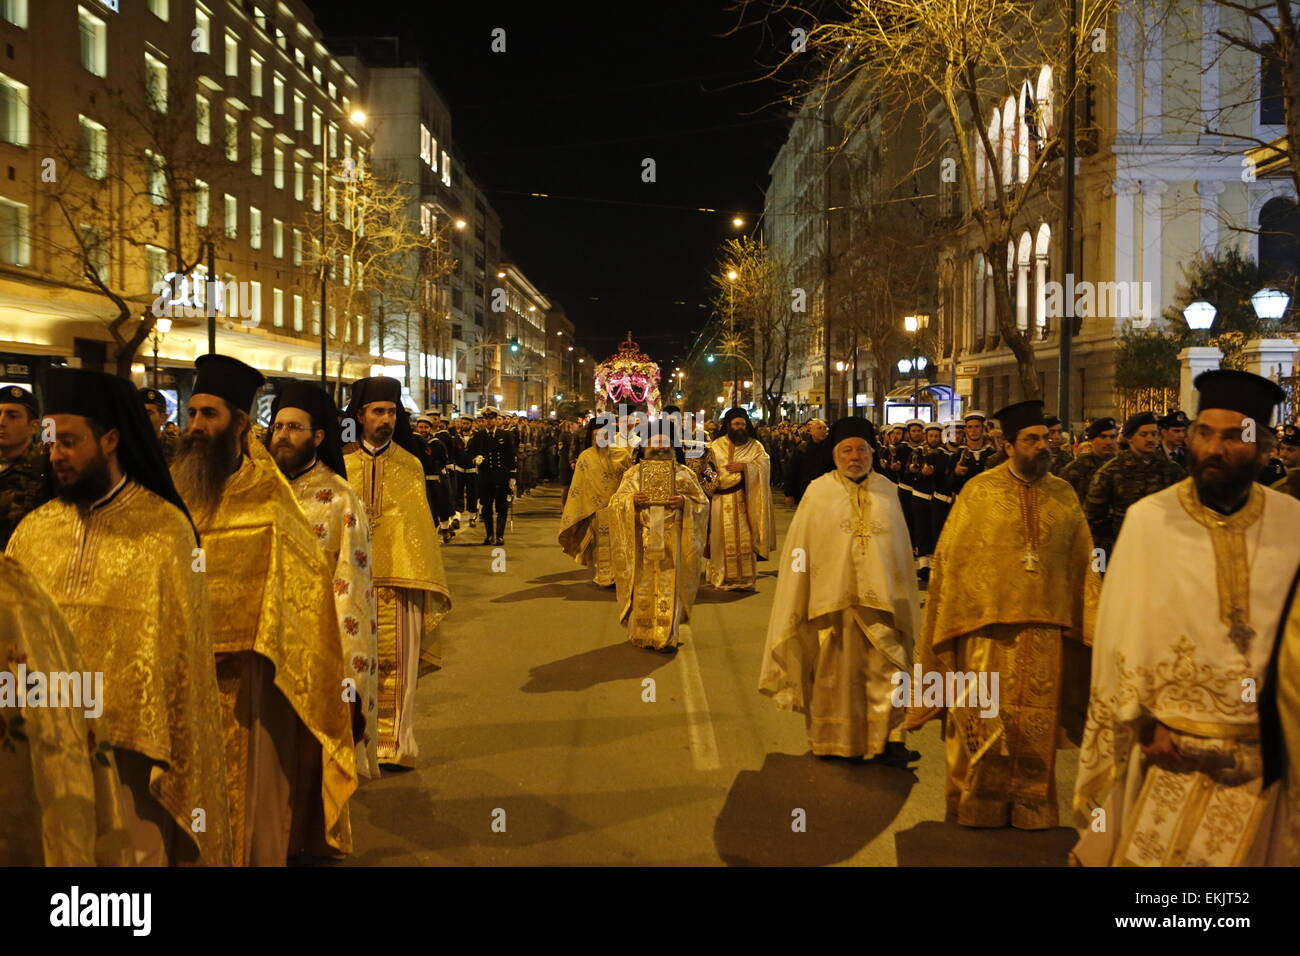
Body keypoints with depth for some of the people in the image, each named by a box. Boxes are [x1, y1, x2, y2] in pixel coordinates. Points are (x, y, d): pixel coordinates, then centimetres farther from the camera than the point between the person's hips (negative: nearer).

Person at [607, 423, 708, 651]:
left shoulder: (684, 474, 8)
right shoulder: (634, 473, 10)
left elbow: (701, 502, 7)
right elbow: (616, 502, 7)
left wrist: (684, 502, -12)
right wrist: (632, 500, -13)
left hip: (672, 538, 0)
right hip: (642, 538, 1)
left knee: (669, 586, -2)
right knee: (644, 586, 3)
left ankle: (667, 637, 4)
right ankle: (642, 634, 13)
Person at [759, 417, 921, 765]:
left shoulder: (887, 491, 8)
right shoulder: (819, 492, 0)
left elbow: (900, 546, 14)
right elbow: (800, 546, 1)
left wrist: (903, 596, 12)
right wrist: (800, 593, -2)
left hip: (879, 596, 2)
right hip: (831, 594, -2)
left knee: (887, 668, -5)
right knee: (833, 671, 6)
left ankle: (887, 740, 1)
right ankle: (835, 741, 19)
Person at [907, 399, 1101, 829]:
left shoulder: (1064, 495, 6)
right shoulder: (979, 492, -2)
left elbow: (1083, 563, 8)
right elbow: (952, 559, 0)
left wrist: (1091, 621, 3)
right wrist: (954, 620, -3)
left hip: (1045, 629, 2)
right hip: (988, 627, -2)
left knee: (1036, 727, 10)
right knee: (983, 719, 5)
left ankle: (1031, 806, 26)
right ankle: (977, 803, 22)